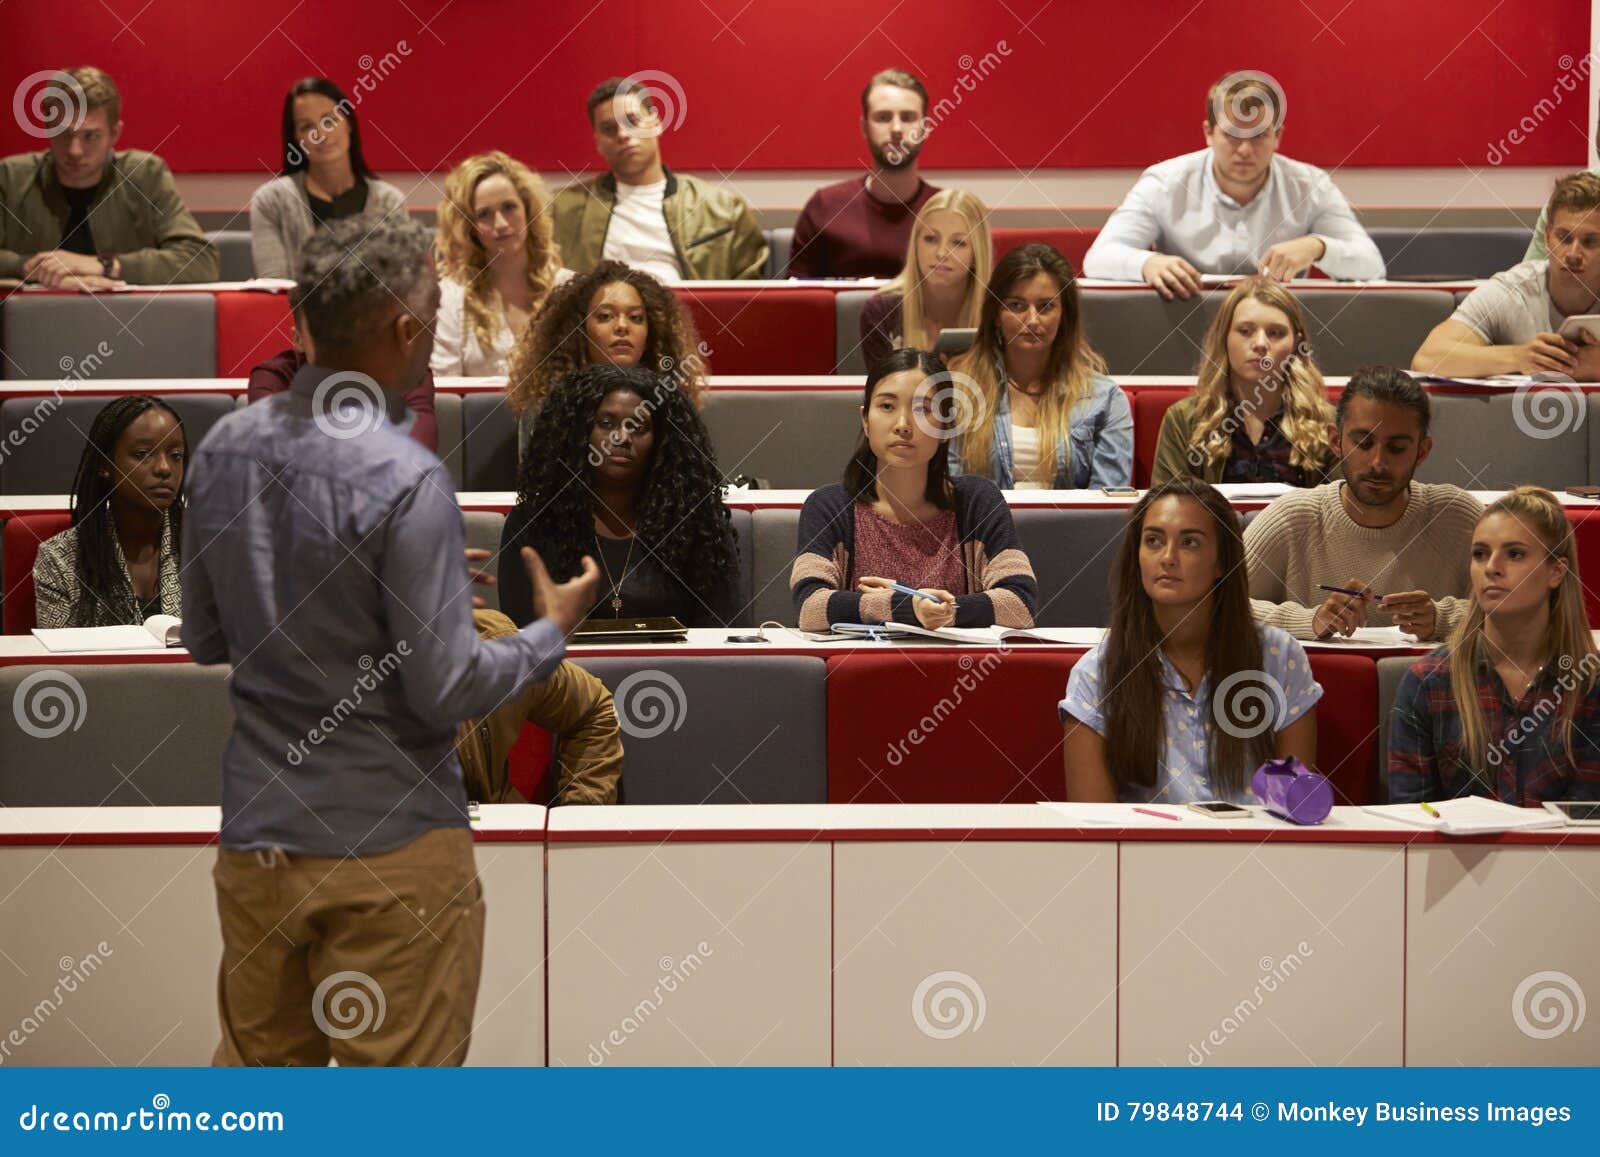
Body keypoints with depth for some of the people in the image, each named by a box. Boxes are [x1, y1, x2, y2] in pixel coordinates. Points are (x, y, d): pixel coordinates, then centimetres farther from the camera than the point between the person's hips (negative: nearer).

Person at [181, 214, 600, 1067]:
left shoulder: (225, 447, 1)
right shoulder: (405, 481, -20)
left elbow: (205, 639, 11)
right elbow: (444, 690, -17)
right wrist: (551, 631, -1)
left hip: (255, 831, 6)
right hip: (387, 846, -6)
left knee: (258, 1061, 18)